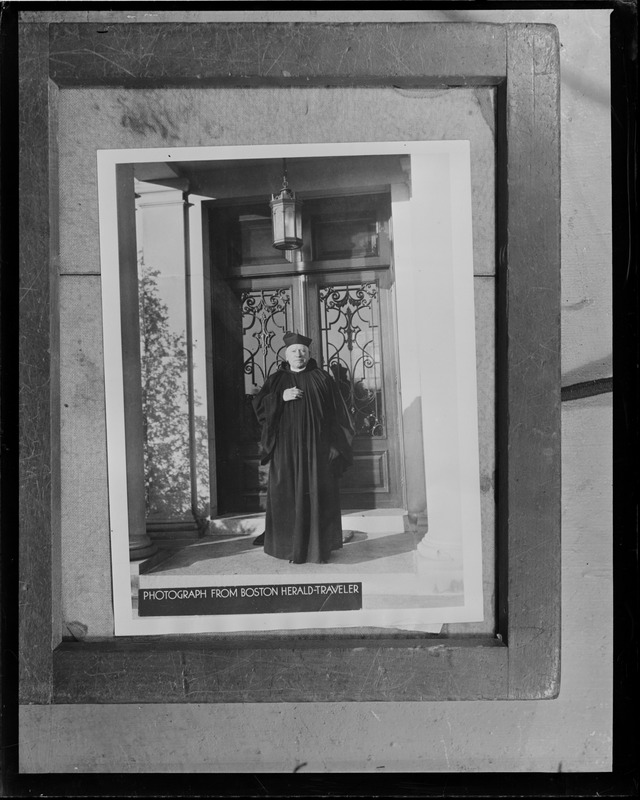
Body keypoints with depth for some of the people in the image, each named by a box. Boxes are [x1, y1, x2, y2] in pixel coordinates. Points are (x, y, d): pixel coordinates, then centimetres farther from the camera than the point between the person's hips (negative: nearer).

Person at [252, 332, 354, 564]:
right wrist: (281, 397, -15)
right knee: (288, 496, 1)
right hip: (286, 447, 1)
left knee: (317, 496, 0)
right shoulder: (276, 380, 11)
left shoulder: (322, 378, 8)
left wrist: (335, 445, -2)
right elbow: (258, 405, 2)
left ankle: (319, 548, 10)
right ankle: (292, 547, 11)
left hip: (316, 447, -1)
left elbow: (336, 414, 5)